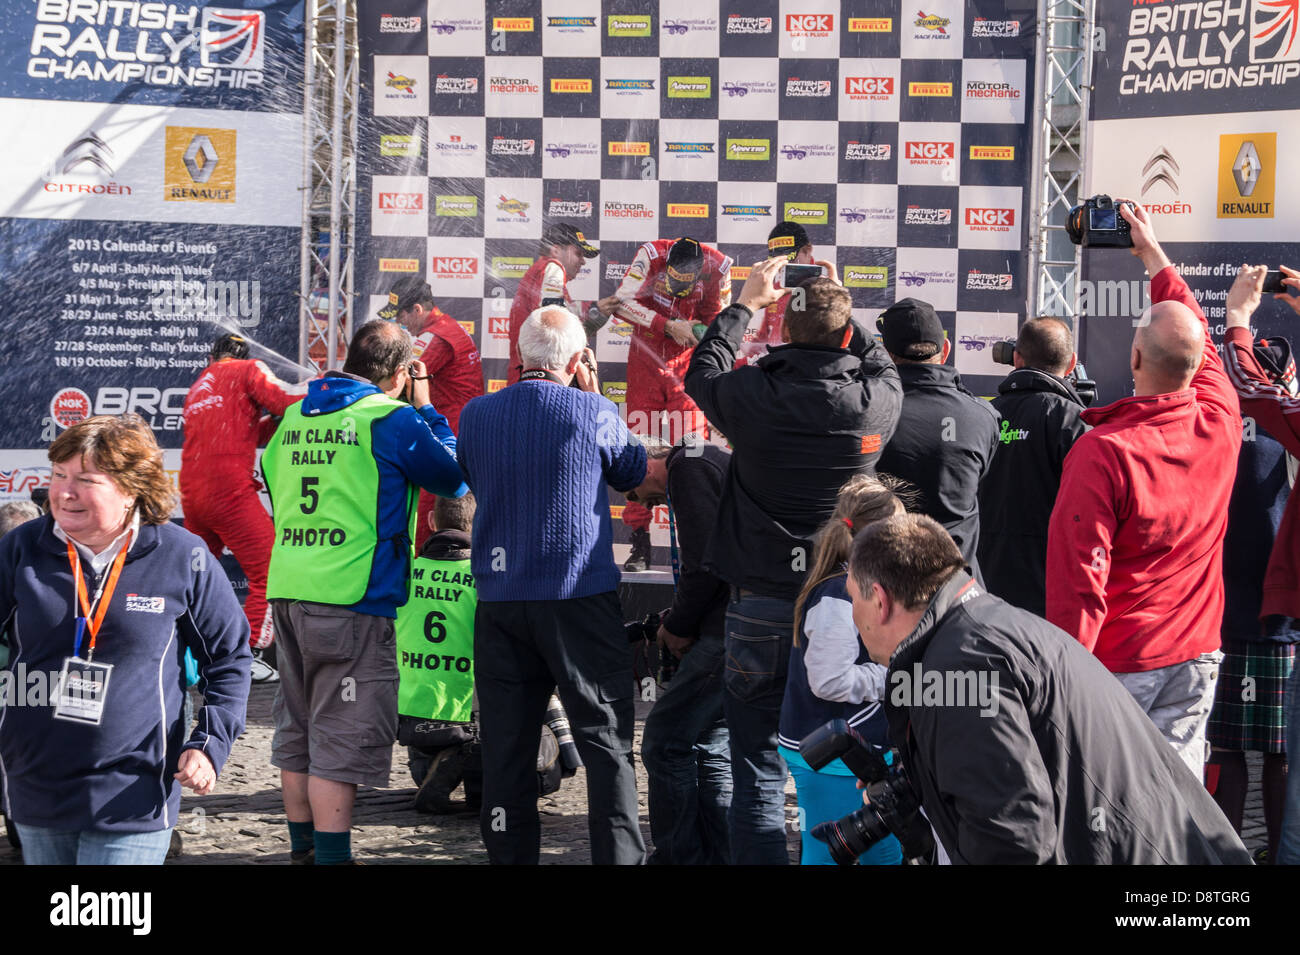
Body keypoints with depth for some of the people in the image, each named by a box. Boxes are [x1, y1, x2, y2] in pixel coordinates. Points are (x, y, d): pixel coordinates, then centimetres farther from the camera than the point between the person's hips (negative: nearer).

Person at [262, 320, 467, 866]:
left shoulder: (295, 416, 13)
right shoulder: (393, 418, -8)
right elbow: (454, 480, 3)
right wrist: (425, 408, 11)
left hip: (286, 591, 7)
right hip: (351, 597, -7)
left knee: (298, 729, 16)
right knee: (343, 738, -5)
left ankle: (302, 847, 25)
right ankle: (331, 858, -7)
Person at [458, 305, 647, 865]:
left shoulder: (476, 415, 1)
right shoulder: (593, 414, -8)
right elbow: (633, 473, 10)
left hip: (499, 602, 4)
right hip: (580, 600, -3)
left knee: (507, 745, 8)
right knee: (606, 739, 3)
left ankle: (509, 854, 11)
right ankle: (618, 854, -1)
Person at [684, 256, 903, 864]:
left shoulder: (754, 396, -14)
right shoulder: (875, 402, -10)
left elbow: (702, 372, 9)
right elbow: (882, 365, 16)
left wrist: (745, 304, 19)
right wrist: (840, 308, 24)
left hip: (761, 606, -2)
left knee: (757, 768, 5)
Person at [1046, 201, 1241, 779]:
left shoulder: (1102, 453, -18)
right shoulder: (1221, 426, -3)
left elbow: (1078, 578, -17)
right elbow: (1196, 338, 18)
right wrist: (1155, 257, 31)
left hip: (1118, 661, -5)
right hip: (1196, 655, 5)